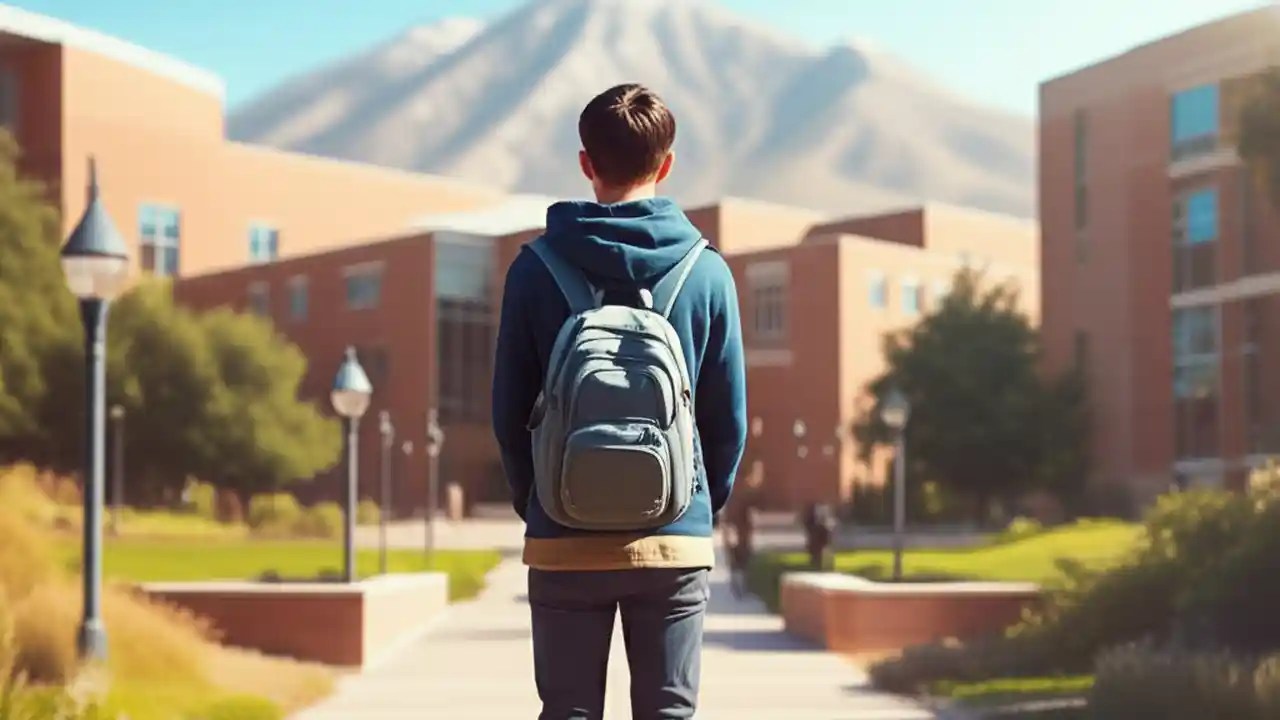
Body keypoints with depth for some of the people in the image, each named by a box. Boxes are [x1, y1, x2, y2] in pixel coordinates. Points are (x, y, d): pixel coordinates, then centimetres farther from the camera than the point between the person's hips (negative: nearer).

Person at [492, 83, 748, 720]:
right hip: (675, 544, 0)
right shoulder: (707, 272, -1)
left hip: (563, 544, 0)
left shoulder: (536, 268, -2)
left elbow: (510, 410, 2)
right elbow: (729, 416, 2)